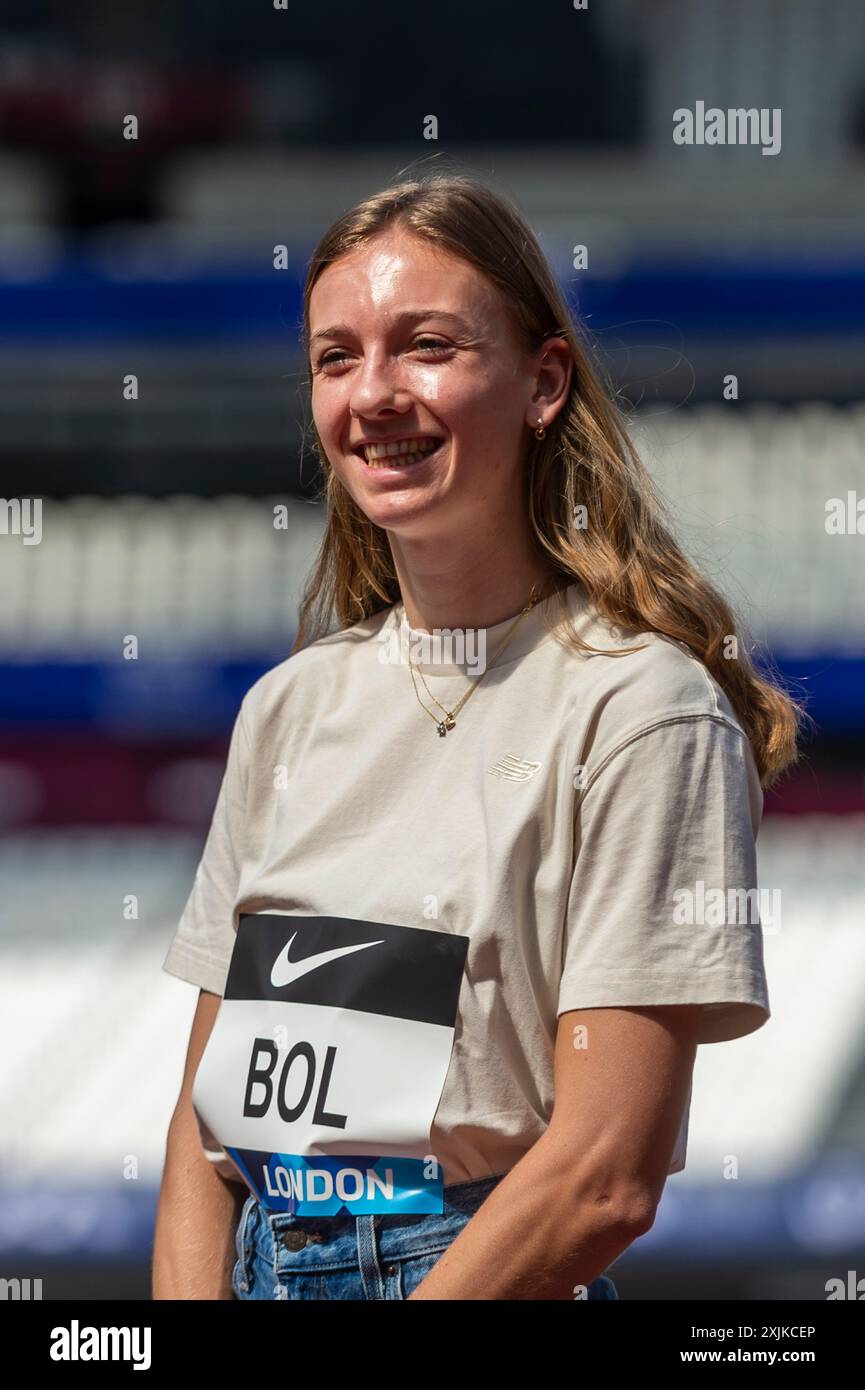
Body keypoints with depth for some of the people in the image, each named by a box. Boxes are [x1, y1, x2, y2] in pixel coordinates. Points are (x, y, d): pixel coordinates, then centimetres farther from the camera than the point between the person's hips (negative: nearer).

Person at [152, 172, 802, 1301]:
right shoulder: (289, 709, 11)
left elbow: (607, 1176, -16)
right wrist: (182, 1329, -5)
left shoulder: (642, 710, -9)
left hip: (506, 1274, -6)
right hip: (259, 1272, 6)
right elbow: (207, 1108, 10)